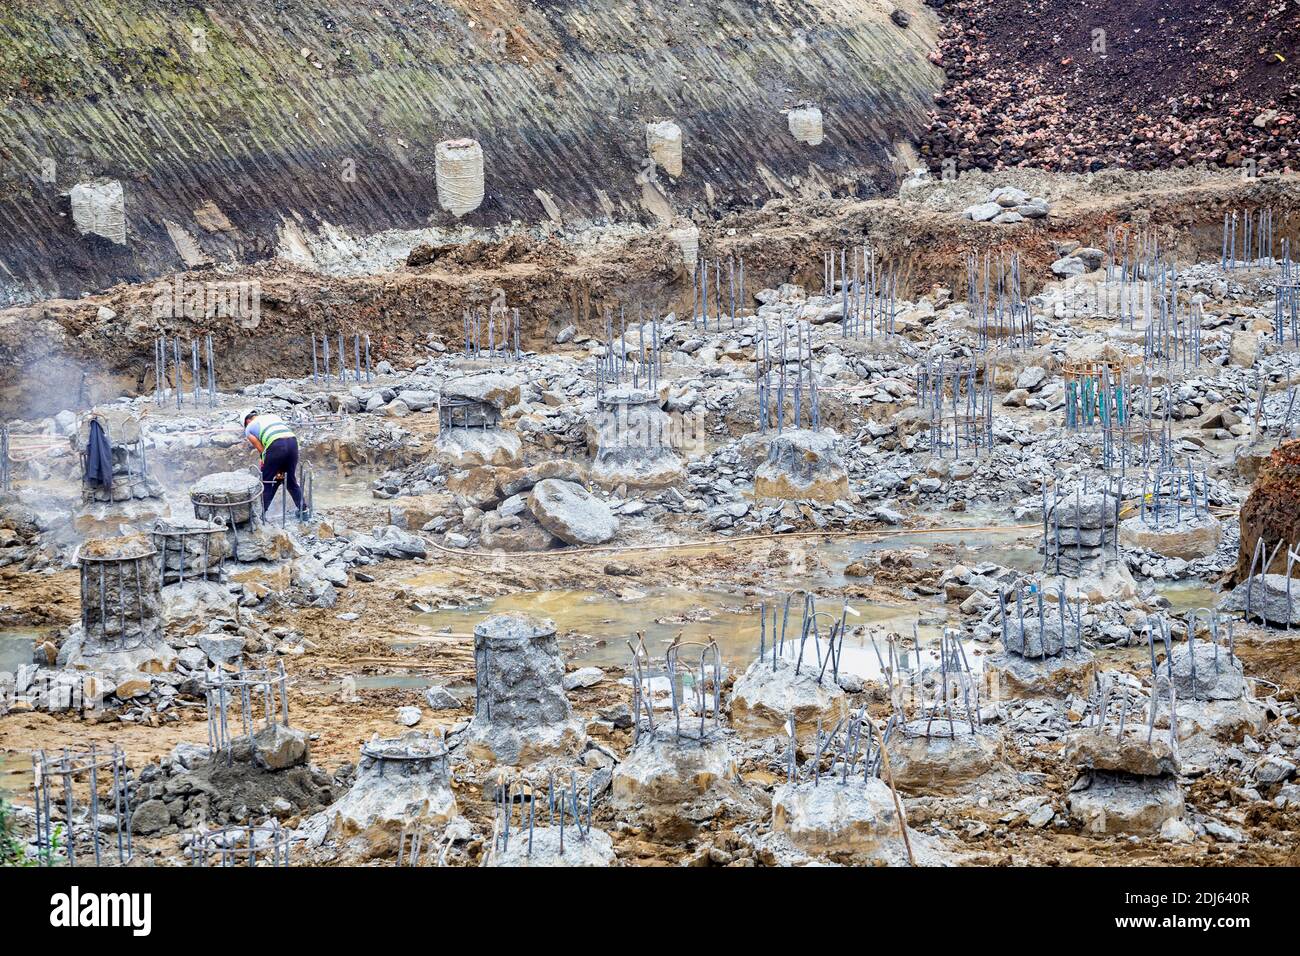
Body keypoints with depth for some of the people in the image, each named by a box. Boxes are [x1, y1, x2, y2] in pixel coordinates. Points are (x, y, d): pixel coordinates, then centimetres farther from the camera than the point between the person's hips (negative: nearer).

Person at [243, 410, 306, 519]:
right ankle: (303, 511, 25)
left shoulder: (249, 429, 22)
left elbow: (261, 450, 16)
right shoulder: (274, 417, 34)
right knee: (292, 480, 21)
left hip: (276, 445, -4)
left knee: (266, 482, 11)